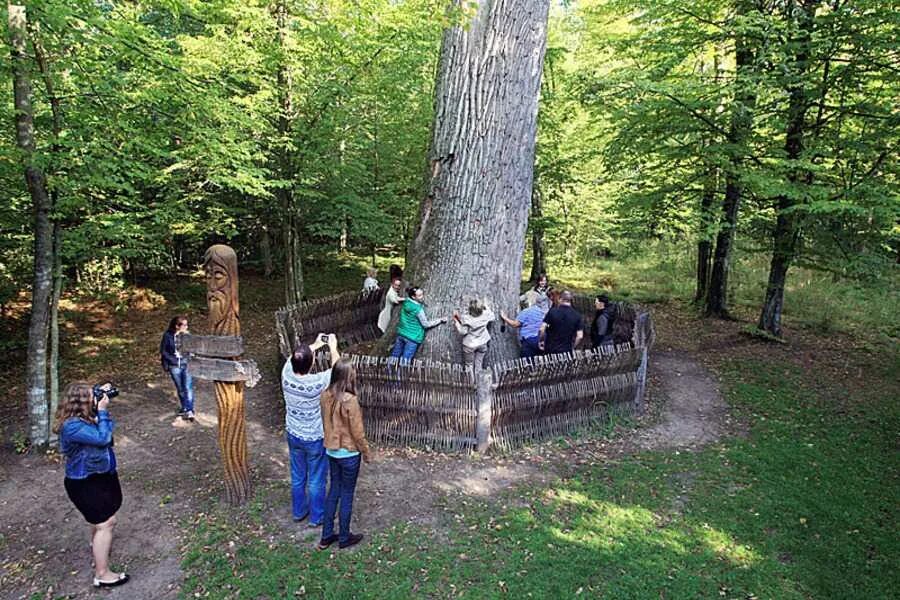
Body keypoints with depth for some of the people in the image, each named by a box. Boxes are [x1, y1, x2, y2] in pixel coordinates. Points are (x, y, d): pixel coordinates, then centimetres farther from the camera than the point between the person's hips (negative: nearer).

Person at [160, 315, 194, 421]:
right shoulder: (168, 336, -8)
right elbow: (163, 351, 1)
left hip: (187, 365, 0)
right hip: (174, 366, 1)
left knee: (188, 388, -10)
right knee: (180, 389, 14)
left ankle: (189, 410, -9)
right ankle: (184, 407, 29)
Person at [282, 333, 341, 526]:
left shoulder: (286, 375, -19)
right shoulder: (317, 383, -32)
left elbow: (295, 358, 5)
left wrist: (315, 345, 13)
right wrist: (333, 346, 1)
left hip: (293, 435, 5)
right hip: (315, 439, -5)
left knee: (297, 476, 24)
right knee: (316, 480, 16)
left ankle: (298, 511, 43)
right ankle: (317, 517, 33)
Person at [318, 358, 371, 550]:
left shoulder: (326, 395, -6)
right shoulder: (350, 400, -27)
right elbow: (357, 432, -19)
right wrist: (366, 452, -4)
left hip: (331, 450, 7)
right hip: (348, 453, -6)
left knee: (334, 490, 20)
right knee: (347, 495, 10)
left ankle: (326, 536, 29)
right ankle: (344, 538, 26)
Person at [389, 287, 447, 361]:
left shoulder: (406, 302, -4)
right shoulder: (418, 309, -22)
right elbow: (426, 324, -13)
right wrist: (440, 320, -6)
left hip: (401, 333, 7)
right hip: (412, 337, -7)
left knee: (394, 356, 18)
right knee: (405, 360, 2)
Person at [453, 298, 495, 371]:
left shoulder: (466, 319, -29)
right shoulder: (485, 315, -16)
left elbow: (463, 332, -22)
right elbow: (492, 317, 6)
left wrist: (456, 321, -19)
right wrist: (486, 306, 14)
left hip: (470, 345, -3)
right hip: (482, 343, 4)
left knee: (469, 364, 18)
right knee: (479, 363, 21)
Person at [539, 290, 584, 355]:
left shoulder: (552, 311, -8)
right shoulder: (577, 315, -2)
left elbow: (542, 329, -13)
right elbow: (579, 336, -4)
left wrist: (541, 341, 4)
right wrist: (572, 347, 9)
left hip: (550, 349, -1)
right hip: (566, 350, 1)